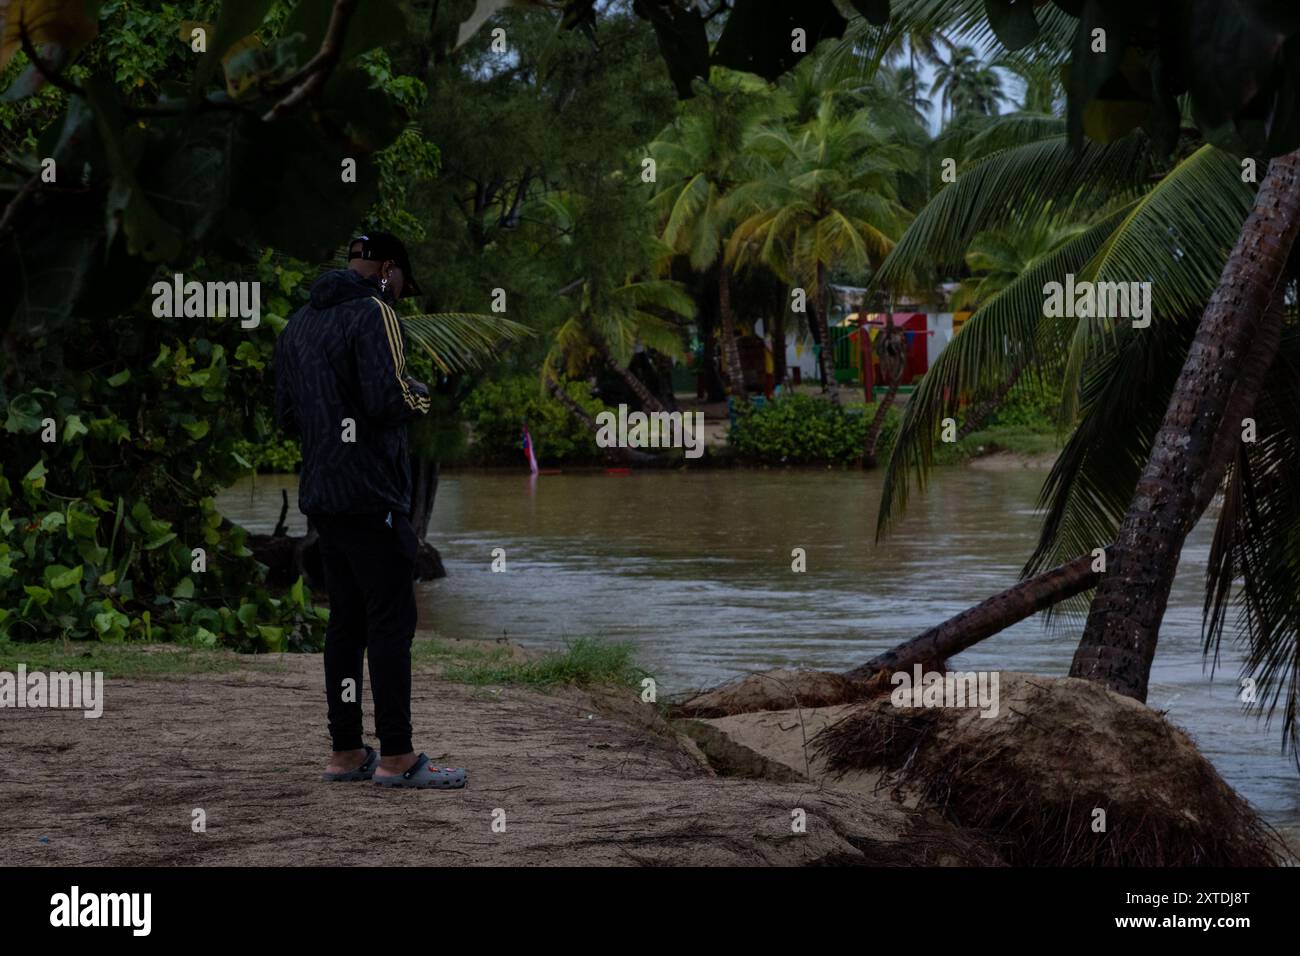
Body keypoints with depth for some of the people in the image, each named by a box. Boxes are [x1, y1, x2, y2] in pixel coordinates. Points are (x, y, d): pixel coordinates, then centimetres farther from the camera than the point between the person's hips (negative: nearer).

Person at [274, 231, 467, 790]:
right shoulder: (372, 313, -10)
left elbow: (288, 418, 18)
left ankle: (345, 753, 12)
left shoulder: (297, 325, 16)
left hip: (322, 495, 8)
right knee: (392, 622, -5)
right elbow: (388, 399, -21)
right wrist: (417, 396, -1)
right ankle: (396, 758, -4)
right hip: (371, 496, -8)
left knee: (346, 622, 11)